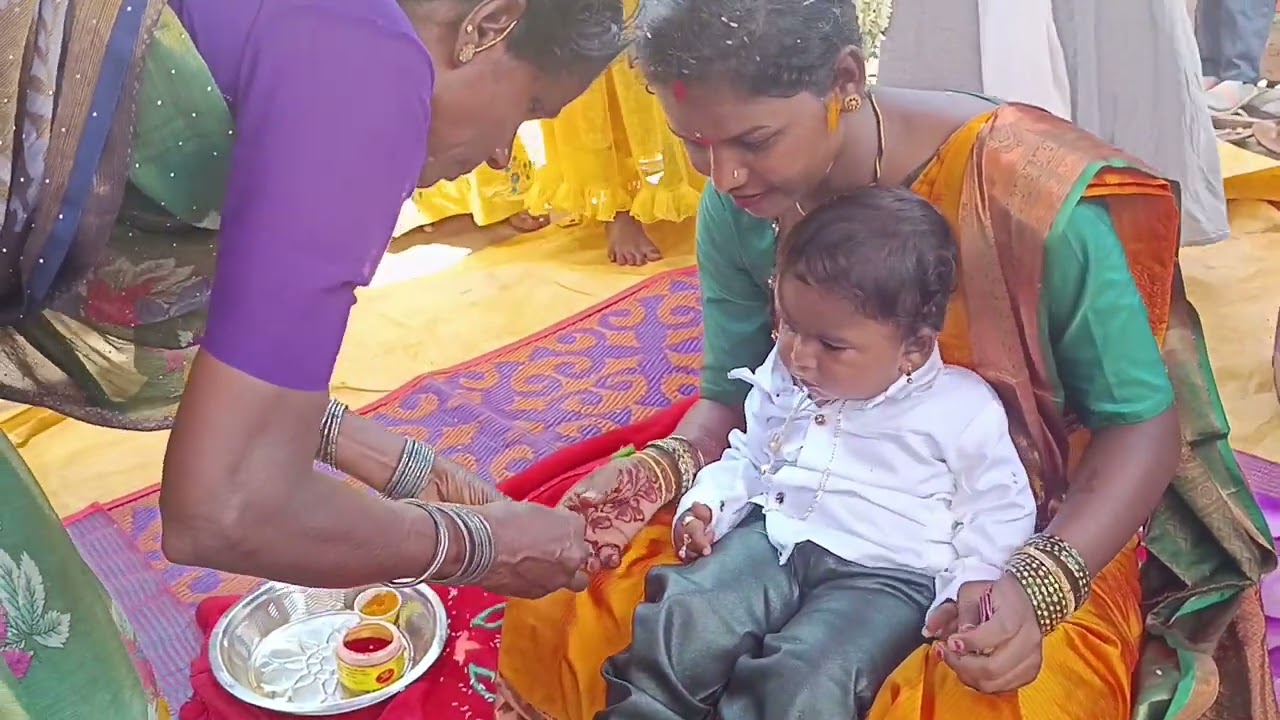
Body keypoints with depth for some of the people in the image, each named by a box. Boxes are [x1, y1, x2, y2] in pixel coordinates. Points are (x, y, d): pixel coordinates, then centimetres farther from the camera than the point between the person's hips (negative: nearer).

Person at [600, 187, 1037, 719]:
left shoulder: (963, 410, -4)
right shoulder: (782, 377, 11)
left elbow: (1001, 512, 3)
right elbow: (747, 455, 25)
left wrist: (967, 590, -11)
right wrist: (708, 505, 7)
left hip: (885, 574, -4)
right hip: (770, 539, 5)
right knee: (676, 623, -20)